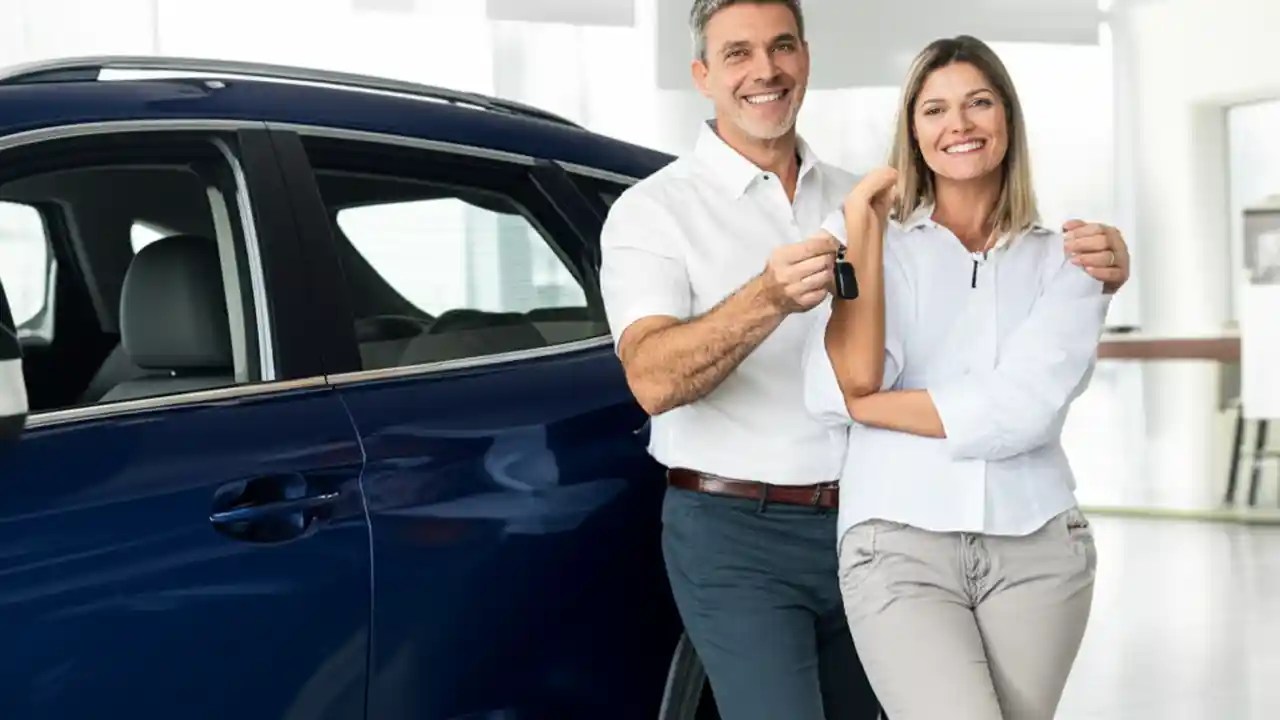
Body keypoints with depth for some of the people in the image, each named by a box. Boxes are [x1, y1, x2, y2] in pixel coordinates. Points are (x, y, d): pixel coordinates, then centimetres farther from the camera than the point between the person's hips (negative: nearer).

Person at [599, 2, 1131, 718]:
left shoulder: (858, 199, 10)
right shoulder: (653, 210, -6)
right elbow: (654, 379, -21)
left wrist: (1089, 266, -8)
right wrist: (767, 300, -38)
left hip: (859, 525, 5)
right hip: (735, 533, -5)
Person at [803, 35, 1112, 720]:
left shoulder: (1064, 259, 7)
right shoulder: (862, 234, 7)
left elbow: (1023, 411, -9)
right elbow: (841, 388, -8)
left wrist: (866, 405, -5)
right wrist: (864, 232, -8)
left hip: (1037, 551, 2)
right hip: (898, 547, -2)